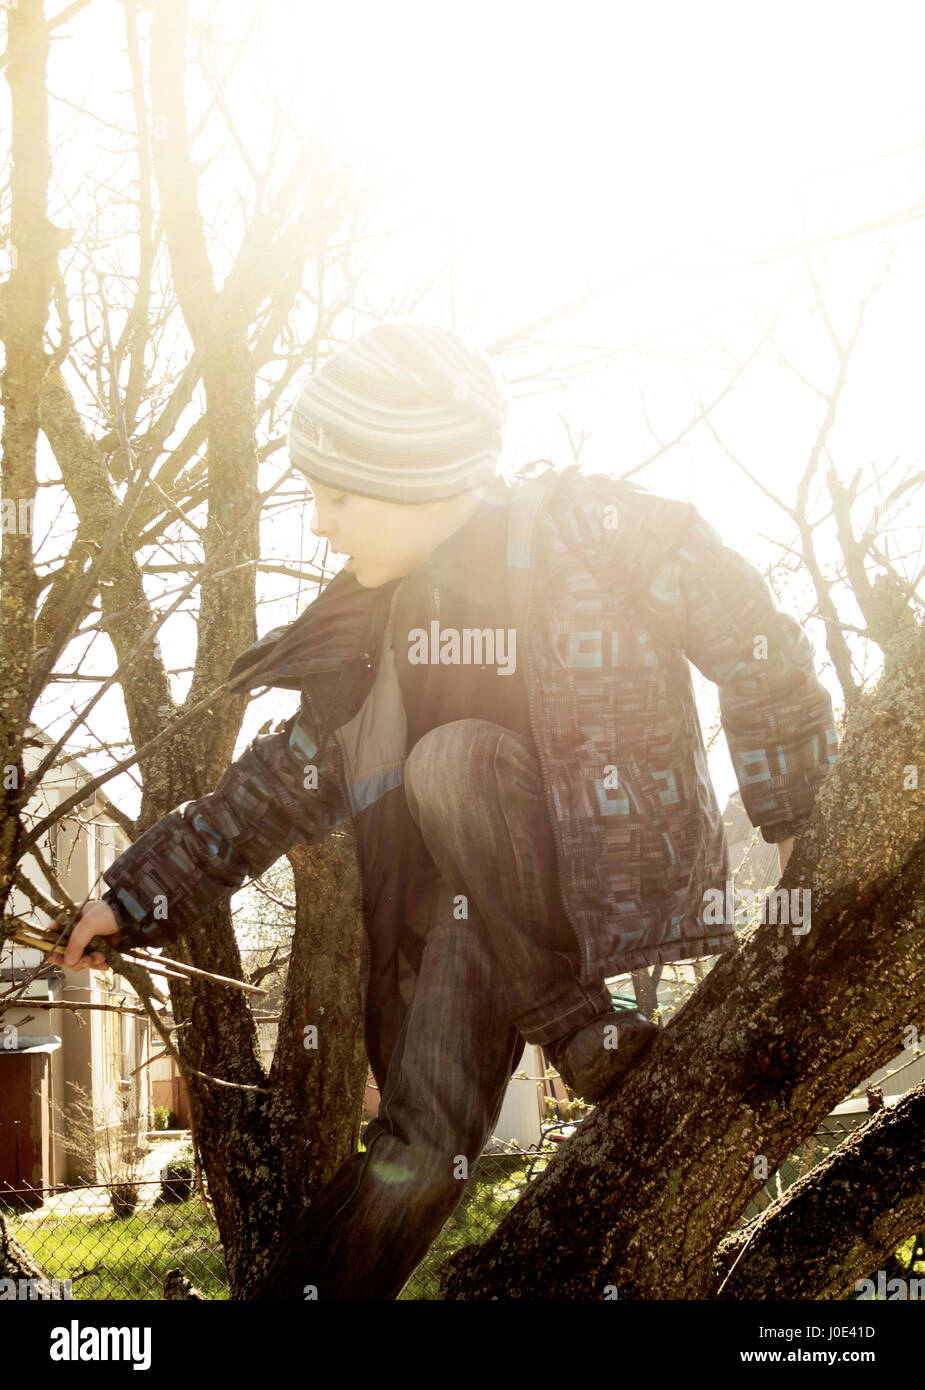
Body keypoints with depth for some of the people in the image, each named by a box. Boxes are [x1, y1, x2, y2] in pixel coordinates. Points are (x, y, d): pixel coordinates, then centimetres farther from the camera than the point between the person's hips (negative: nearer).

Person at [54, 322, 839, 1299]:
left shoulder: (591, 533, -11)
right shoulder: (381, 621, 7)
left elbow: (758, 652, -6)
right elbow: (287, 779, 15)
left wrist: (800, 825, -4)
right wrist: (137, 893, 15)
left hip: (617, 877, -4)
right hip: (472, 899, 4)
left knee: (454, 762, -30)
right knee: (417, 1154, -16)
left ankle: (575, 1023, -19)